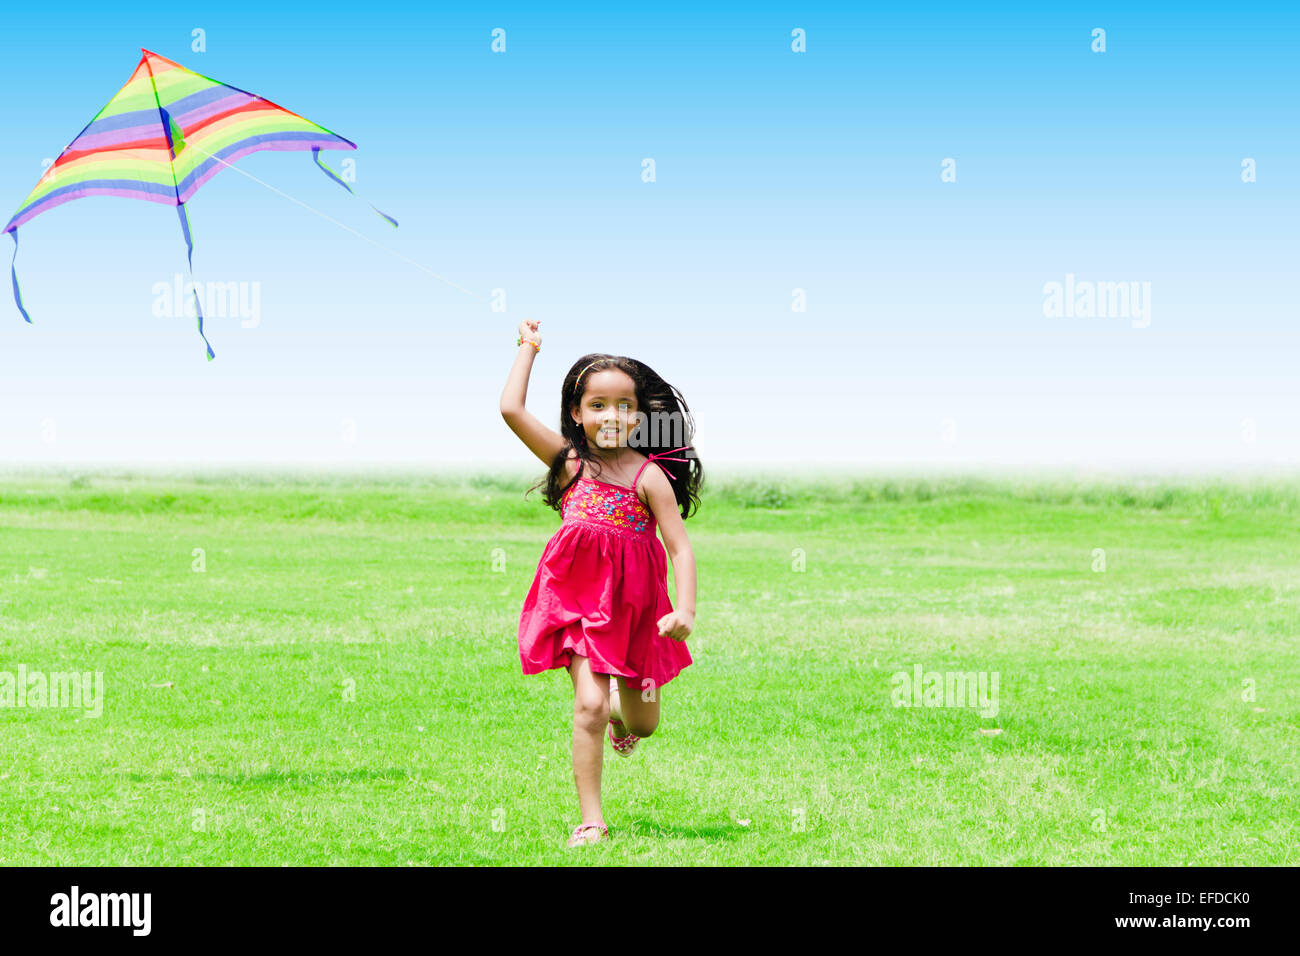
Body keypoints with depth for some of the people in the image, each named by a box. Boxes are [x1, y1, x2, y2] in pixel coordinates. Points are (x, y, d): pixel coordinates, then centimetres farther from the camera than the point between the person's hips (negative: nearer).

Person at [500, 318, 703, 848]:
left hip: (633, 605, 0)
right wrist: (528, 348, -1)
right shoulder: (568, 460, -4)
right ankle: (591, 819, -7)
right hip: (578, 599, 0)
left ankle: (623, 708, 53)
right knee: (589, 705, -16)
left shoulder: (649, 477, -10)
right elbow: (511, 408, -11)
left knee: (643, 724, 14)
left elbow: (680, 547, -12)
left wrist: (685, 611, -24)